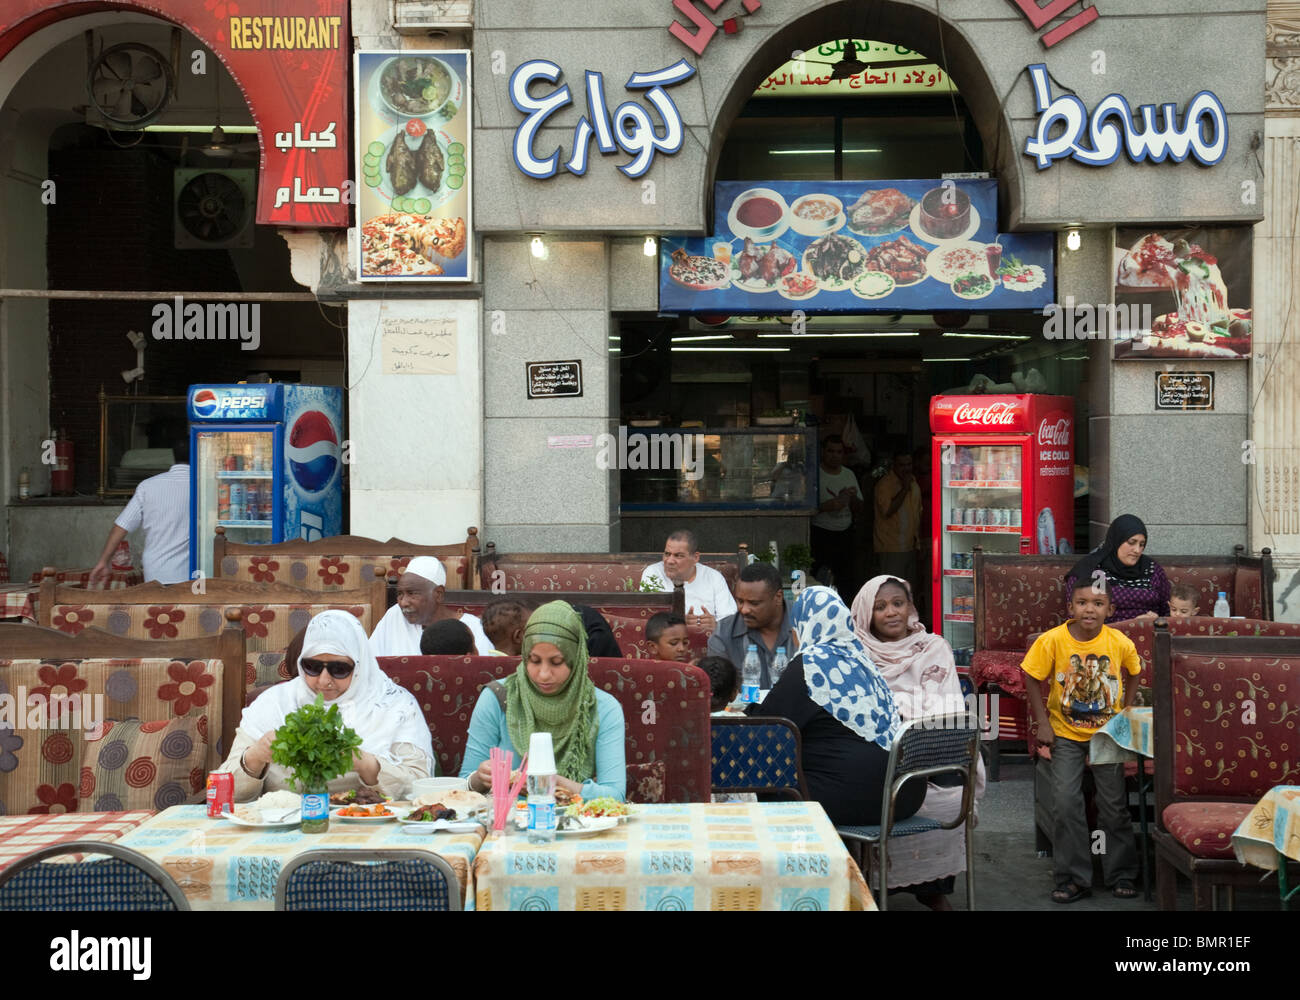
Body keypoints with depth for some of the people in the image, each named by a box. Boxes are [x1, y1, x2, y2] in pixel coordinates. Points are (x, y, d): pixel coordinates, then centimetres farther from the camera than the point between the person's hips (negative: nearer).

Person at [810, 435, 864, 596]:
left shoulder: (849, 475, 13)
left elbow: (860, 512, 17)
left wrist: (854, 498, -3)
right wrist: (825, 506, -23)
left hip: (844, 535, 5)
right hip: (819, 535, -5)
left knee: (845, 583, 3)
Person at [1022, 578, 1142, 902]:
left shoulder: (1120, 642, -13)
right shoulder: (1051, 640, -17)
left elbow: (1134, 675, 6)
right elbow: (1033, 680, -6)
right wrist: (1043, 723, -9)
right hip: (1066, 733, -1)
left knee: (1114, 805, 5)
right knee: (1066, 803, -7)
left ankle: (1121, 876, 22)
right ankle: (1074, 879, 6)